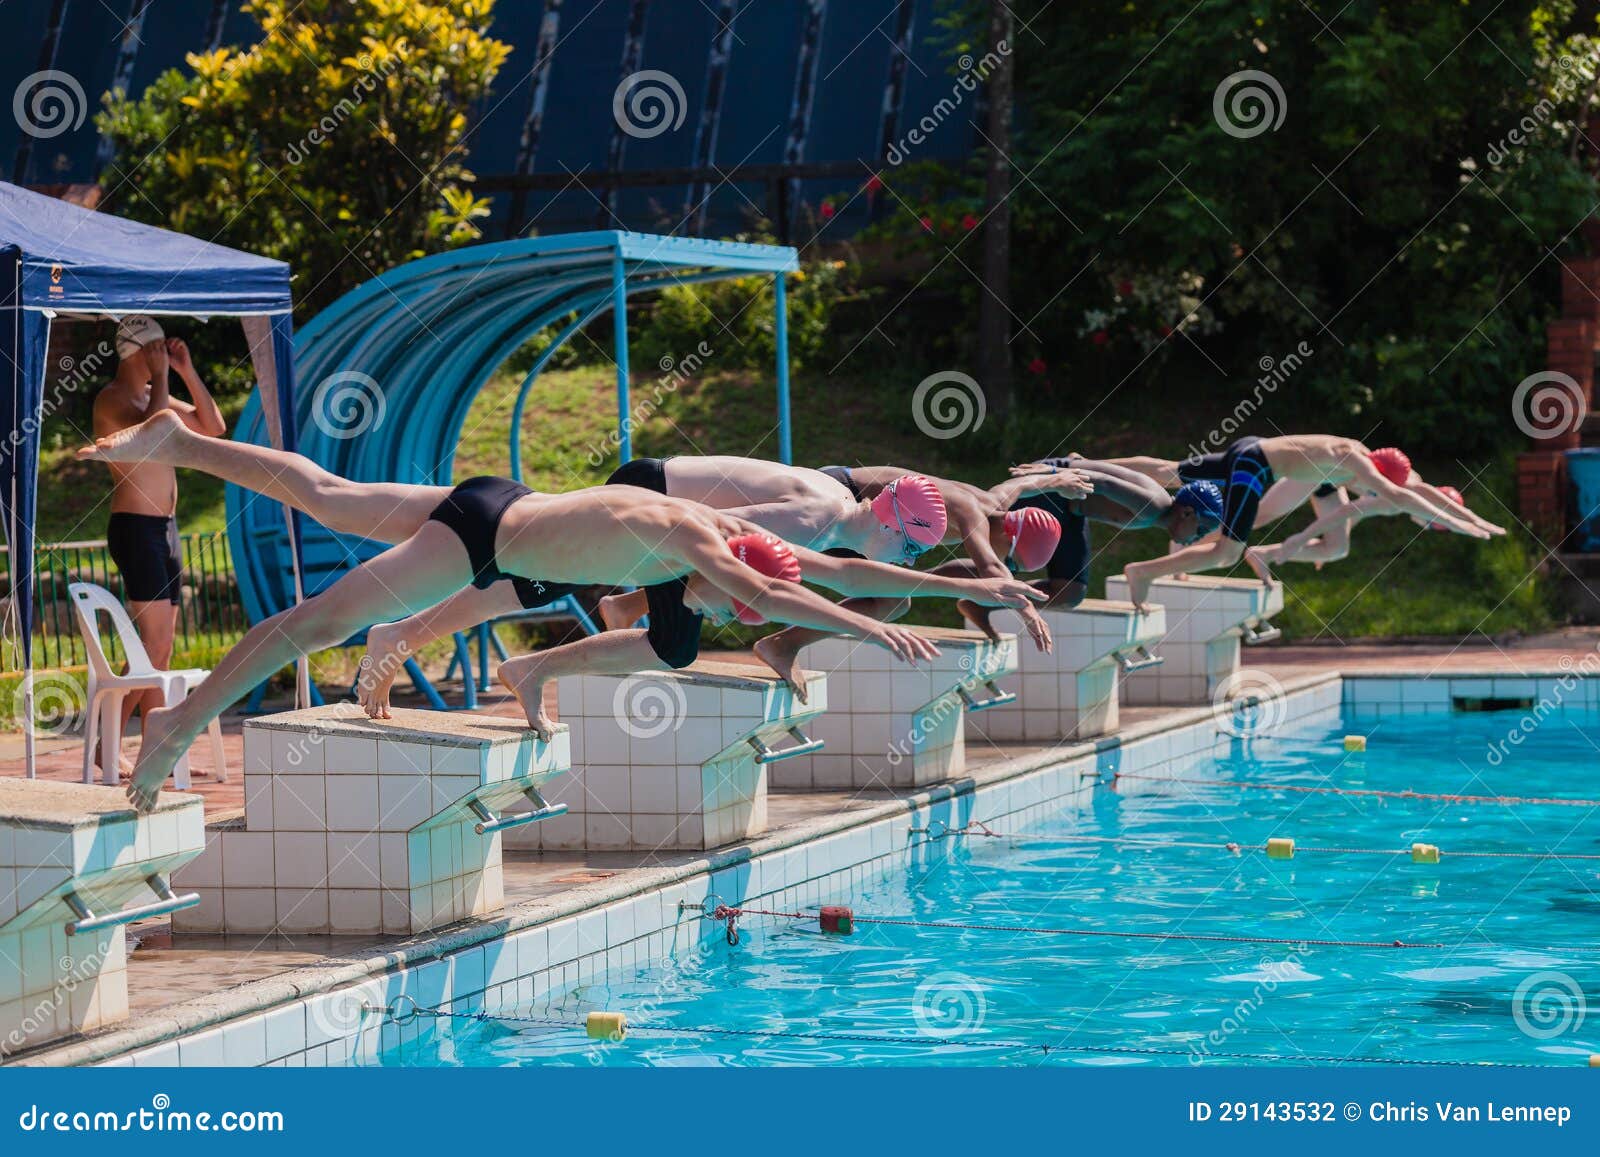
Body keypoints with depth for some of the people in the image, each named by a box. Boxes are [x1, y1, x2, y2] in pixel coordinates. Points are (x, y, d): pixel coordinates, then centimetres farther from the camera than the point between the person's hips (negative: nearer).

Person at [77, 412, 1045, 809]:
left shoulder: (728, 536, -8)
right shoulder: (683, 535, -32)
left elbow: (839, 568, 1)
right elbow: (765, 596, -47)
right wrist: (877, 631, -49)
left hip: (506, 516, 9)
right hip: (475, 533, -9)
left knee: (325, 499, 20)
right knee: (330, 618, -5)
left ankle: (180, 442, 32)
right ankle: (181, 725, -1)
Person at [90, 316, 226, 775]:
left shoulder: (153, 396, 18)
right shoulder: (113, 399, -10)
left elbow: (213, 427, 19)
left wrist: (187, 372, 11)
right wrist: (161, 375, -18)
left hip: (163, 530, 9)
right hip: (135, 528, -9)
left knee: (161, 647, 7)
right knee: (155, 642, -15)